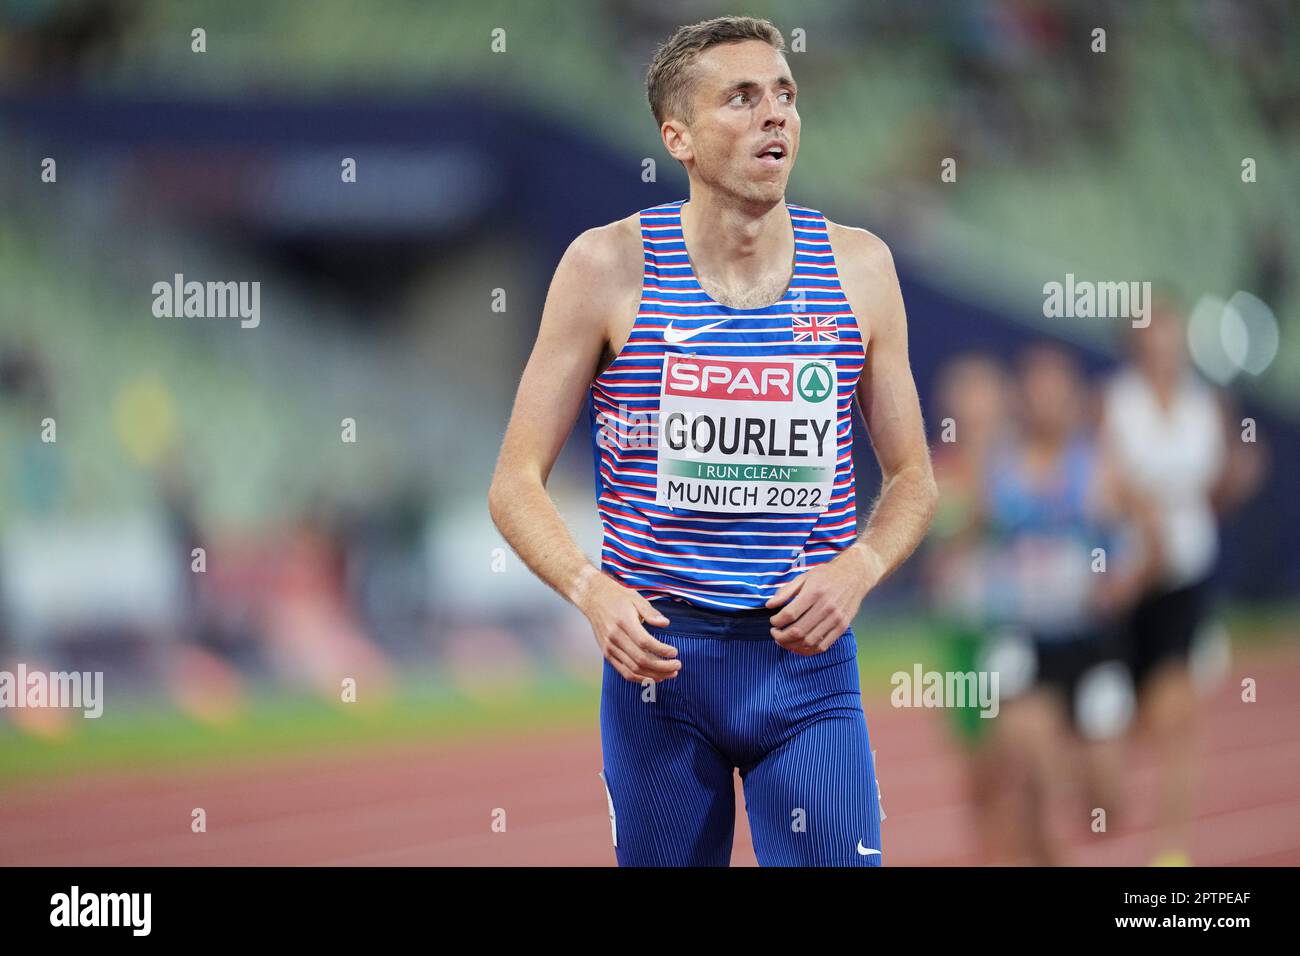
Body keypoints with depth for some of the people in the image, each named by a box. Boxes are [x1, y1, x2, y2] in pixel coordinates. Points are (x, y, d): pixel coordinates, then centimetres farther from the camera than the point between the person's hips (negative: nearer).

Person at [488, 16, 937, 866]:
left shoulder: (858, 268, 4)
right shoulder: (610, 269, -3)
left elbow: (913, 477, 12)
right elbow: (516, 484, -1)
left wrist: (858, 571, -9)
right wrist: (592, 592, -19)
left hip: (806, 660, 1)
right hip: (659, 655, -1)